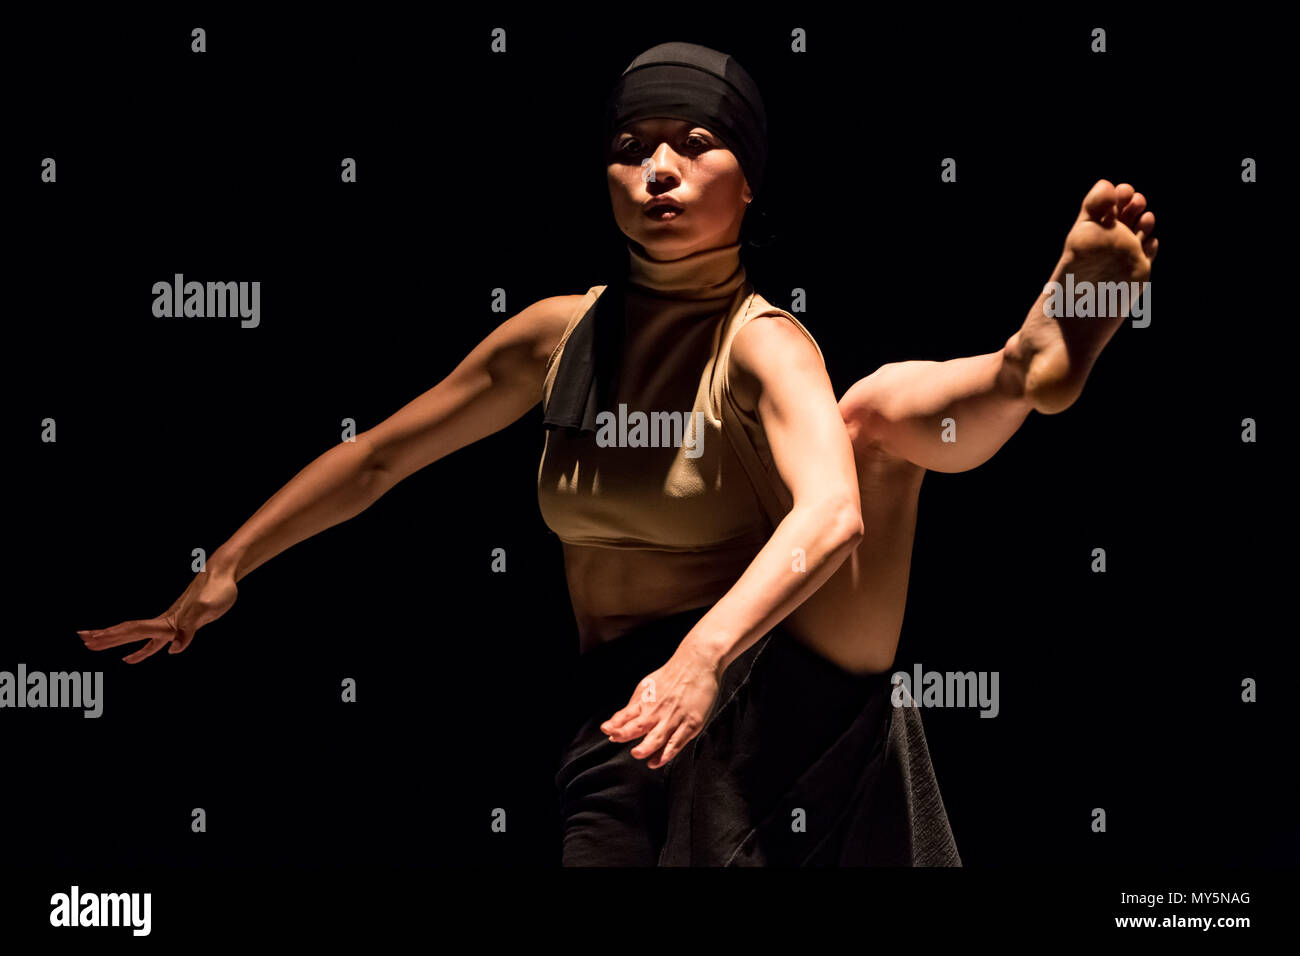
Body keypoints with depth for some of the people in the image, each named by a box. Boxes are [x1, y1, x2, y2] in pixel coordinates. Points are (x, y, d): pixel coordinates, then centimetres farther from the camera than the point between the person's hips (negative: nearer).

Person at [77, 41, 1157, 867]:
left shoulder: (763, 345, -9)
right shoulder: (560, 336, 7)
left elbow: (830, 512, -31)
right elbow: (378, 458, 20)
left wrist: (704, 655, -47)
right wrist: (227, 568, 17)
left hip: (774, 684, -4)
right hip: (622, 715, 4)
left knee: (884, 401, -24)